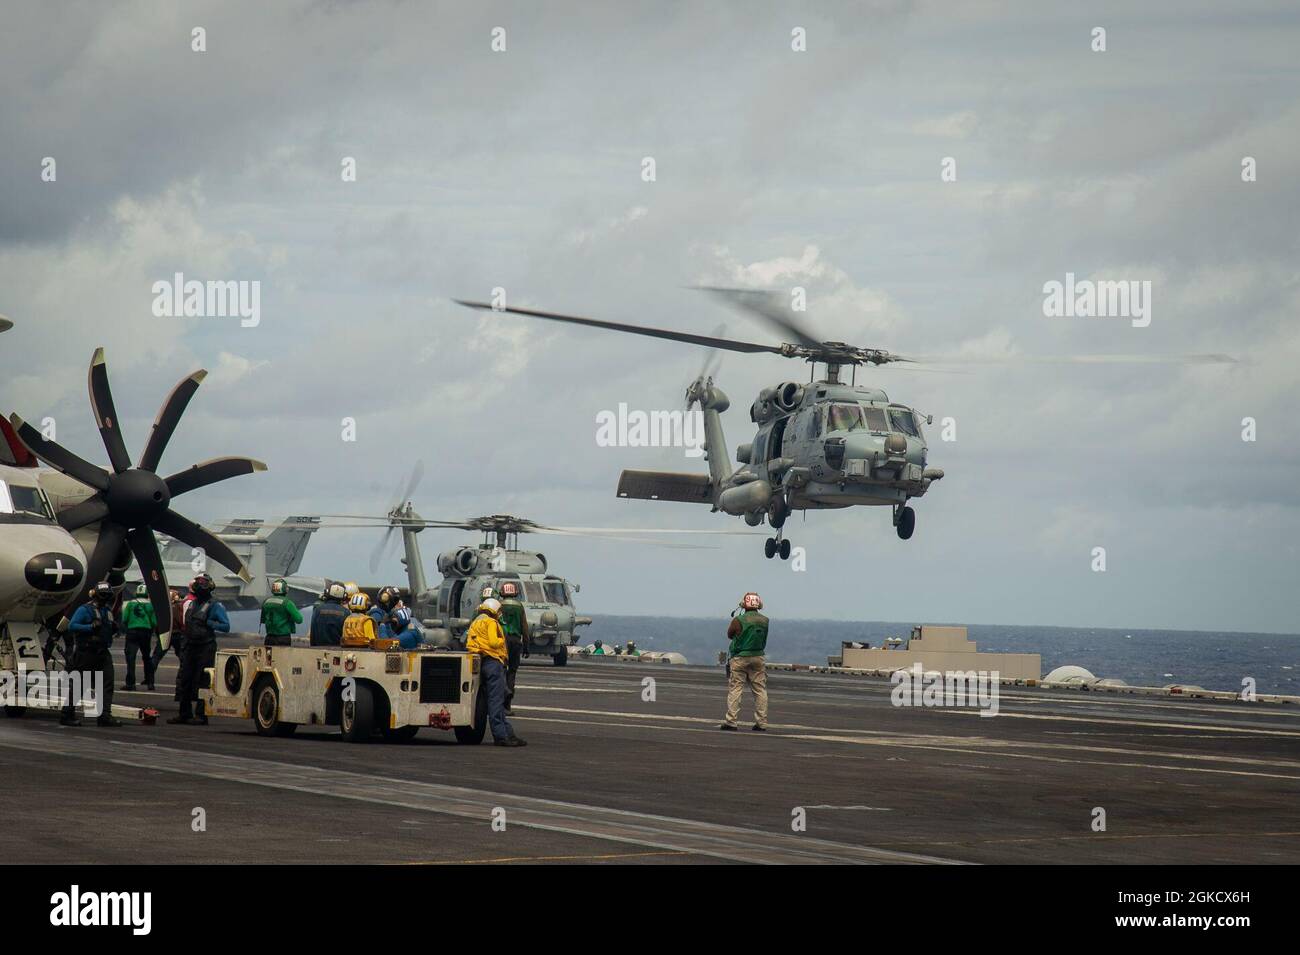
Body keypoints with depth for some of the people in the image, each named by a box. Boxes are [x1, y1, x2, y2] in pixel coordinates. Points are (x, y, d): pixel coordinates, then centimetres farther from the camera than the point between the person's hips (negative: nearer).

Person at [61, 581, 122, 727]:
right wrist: (91, 627, -24)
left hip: (102, 653, 7)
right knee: (78, 685, -2)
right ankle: (67, 715, 6)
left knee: (106, 683, -1)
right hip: (85, 653, -7)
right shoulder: (85, 609, -8)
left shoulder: (108, 611, 15)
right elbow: (71, 626, -16)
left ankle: (105, 716, 0)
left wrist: (115, 628, 2)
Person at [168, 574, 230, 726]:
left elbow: (226, 626, -10)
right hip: (190, 647, 7)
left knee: (202, 682, -6)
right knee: (184, 679, 8)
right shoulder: (192, 604, 14)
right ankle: (185, 713, 16)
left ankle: (201, 715, -2)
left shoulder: (214, 606, -7)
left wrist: (209, 623, -17)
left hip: (205, 649, -7)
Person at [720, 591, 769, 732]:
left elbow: (729, 634, 5)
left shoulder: (738, 620, -12)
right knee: (760, 690, 7)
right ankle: (761, 723, 6)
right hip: (758, 657, 3)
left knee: (735, 689, 1)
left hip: (740, 658, -3)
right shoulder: (765, 621, -1)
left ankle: (731, 721, -3)